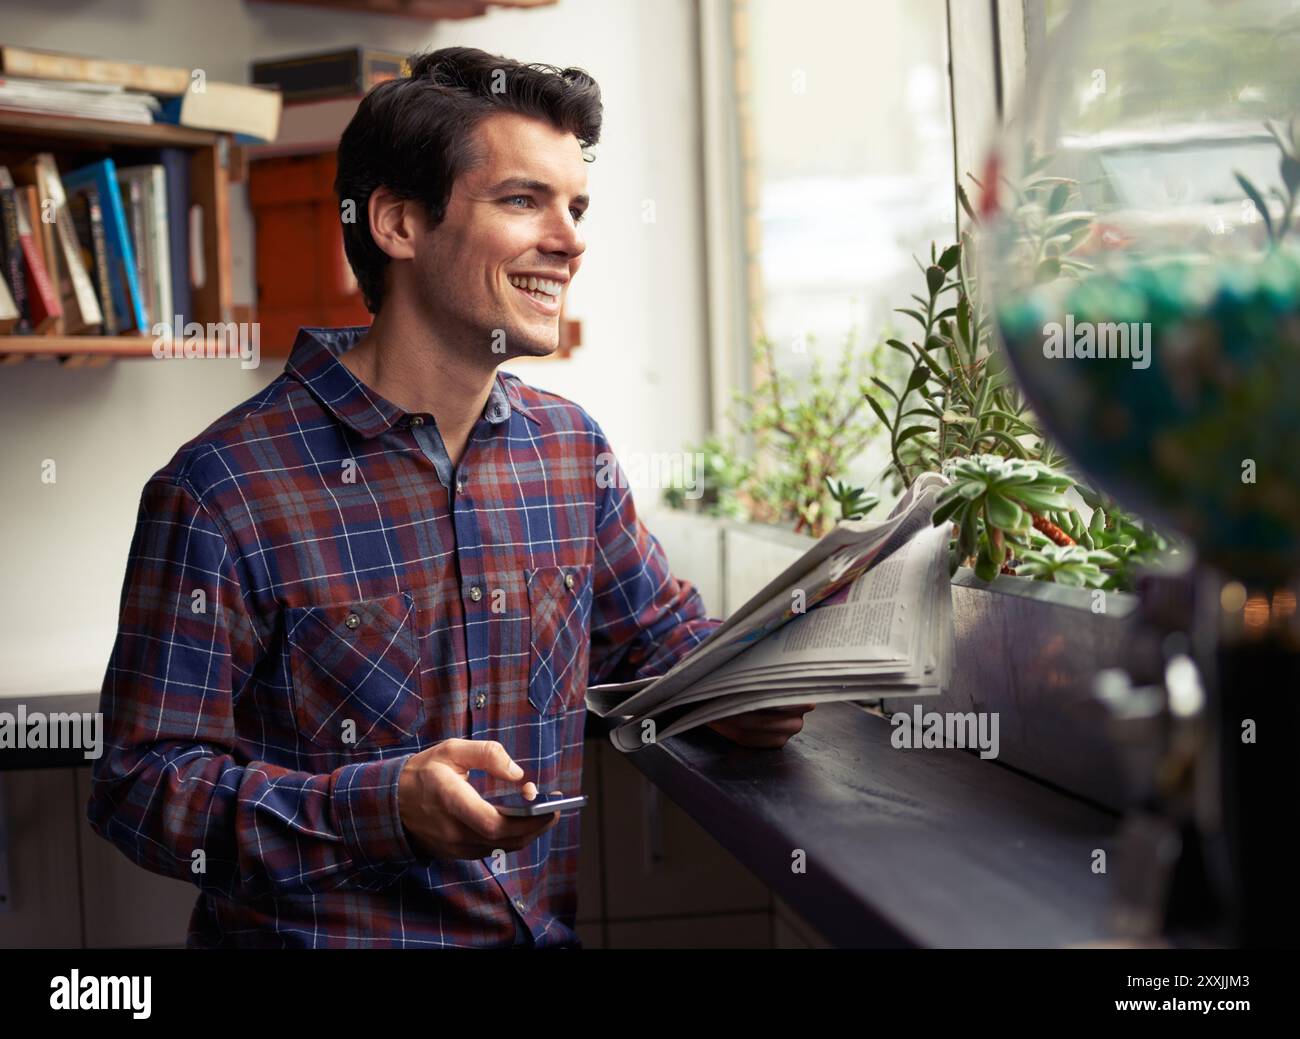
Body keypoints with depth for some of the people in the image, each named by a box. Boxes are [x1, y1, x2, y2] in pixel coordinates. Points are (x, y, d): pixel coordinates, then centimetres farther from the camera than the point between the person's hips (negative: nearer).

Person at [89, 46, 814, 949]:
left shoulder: (572, 446, 7)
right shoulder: (221, 493, -11)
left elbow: (659, 631, 20)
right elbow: (143, 786, -11)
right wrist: (381, 805, -24)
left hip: (550, 928, 4)